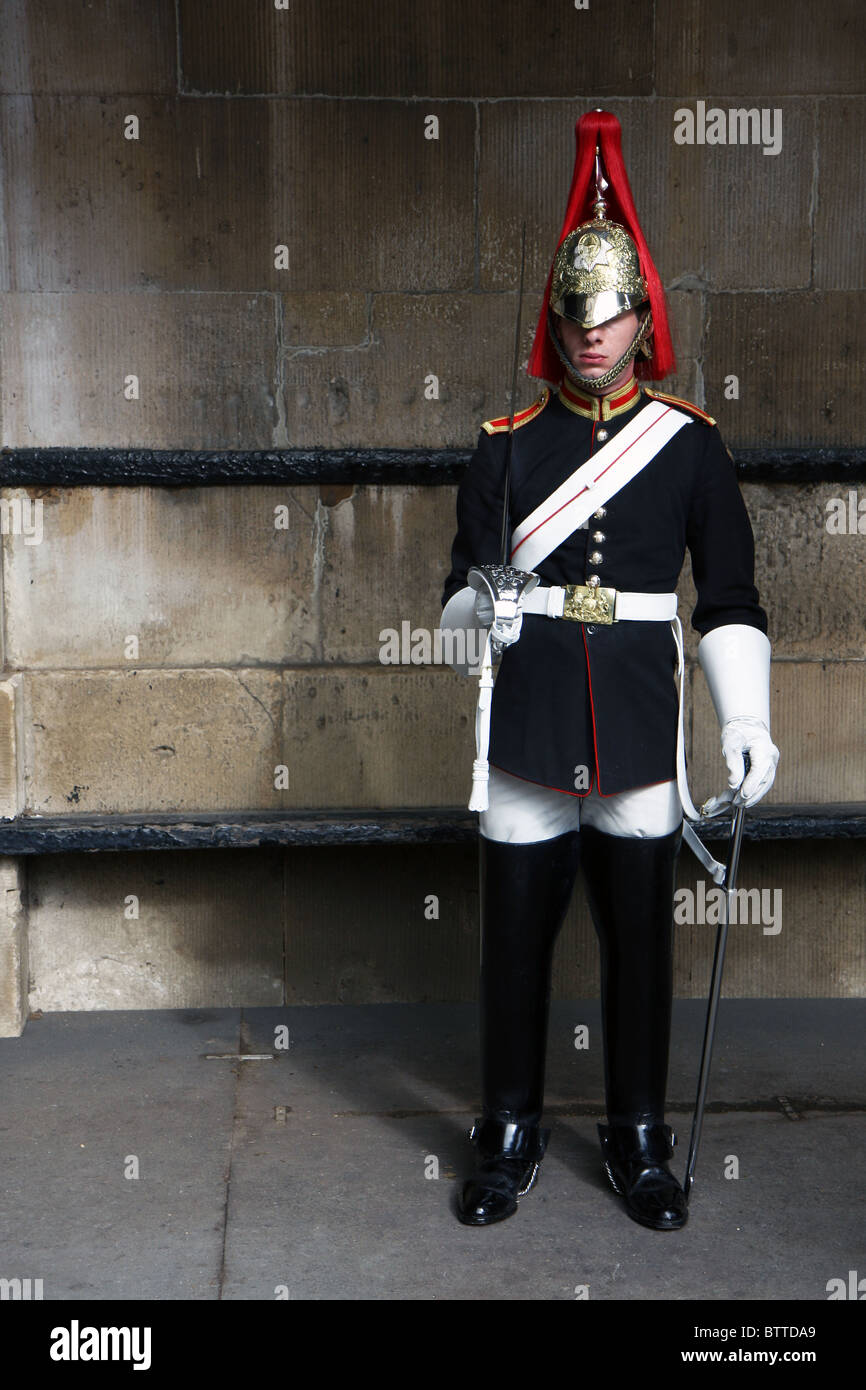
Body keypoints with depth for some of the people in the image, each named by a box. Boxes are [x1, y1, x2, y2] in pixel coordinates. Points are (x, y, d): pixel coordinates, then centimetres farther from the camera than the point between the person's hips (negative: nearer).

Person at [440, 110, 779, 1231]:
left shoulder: (691, 444, 4)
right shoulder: (507, 445, 5)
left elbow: (729, 597, 5)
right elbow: (462, 590, 7)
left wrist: (746, 721, -4)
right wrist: (484, 609, -16)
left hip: (641, 718, 0)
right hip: (529, 717, 1)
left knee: (639, 932, 8)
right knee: (516, 930, 6)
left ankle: (638, 1141, 25)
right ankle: (511, 1138, 23)